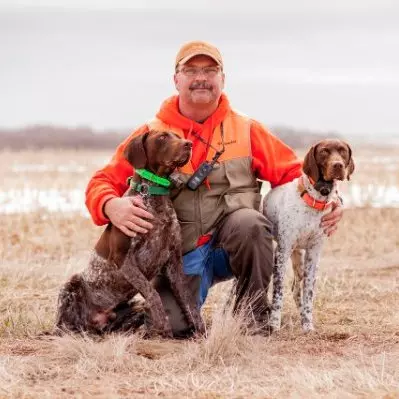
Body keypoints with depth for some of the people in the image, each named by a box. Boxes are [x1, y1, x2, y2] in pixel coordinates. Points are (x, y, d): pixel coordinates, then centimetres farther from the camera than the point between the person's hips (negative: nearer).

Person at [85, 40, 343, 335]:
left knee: (249, 222, -35)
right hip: (182, 252, 0)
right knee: (171, 324, -23)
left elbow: (292, 174, 7)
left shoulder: (247, 130, 5)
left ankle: (254, 314, -13)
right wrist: (112, 206, -24)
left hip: (234, 240, 0)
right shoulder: (151, 134, 3)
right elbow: (103, 183, 1)